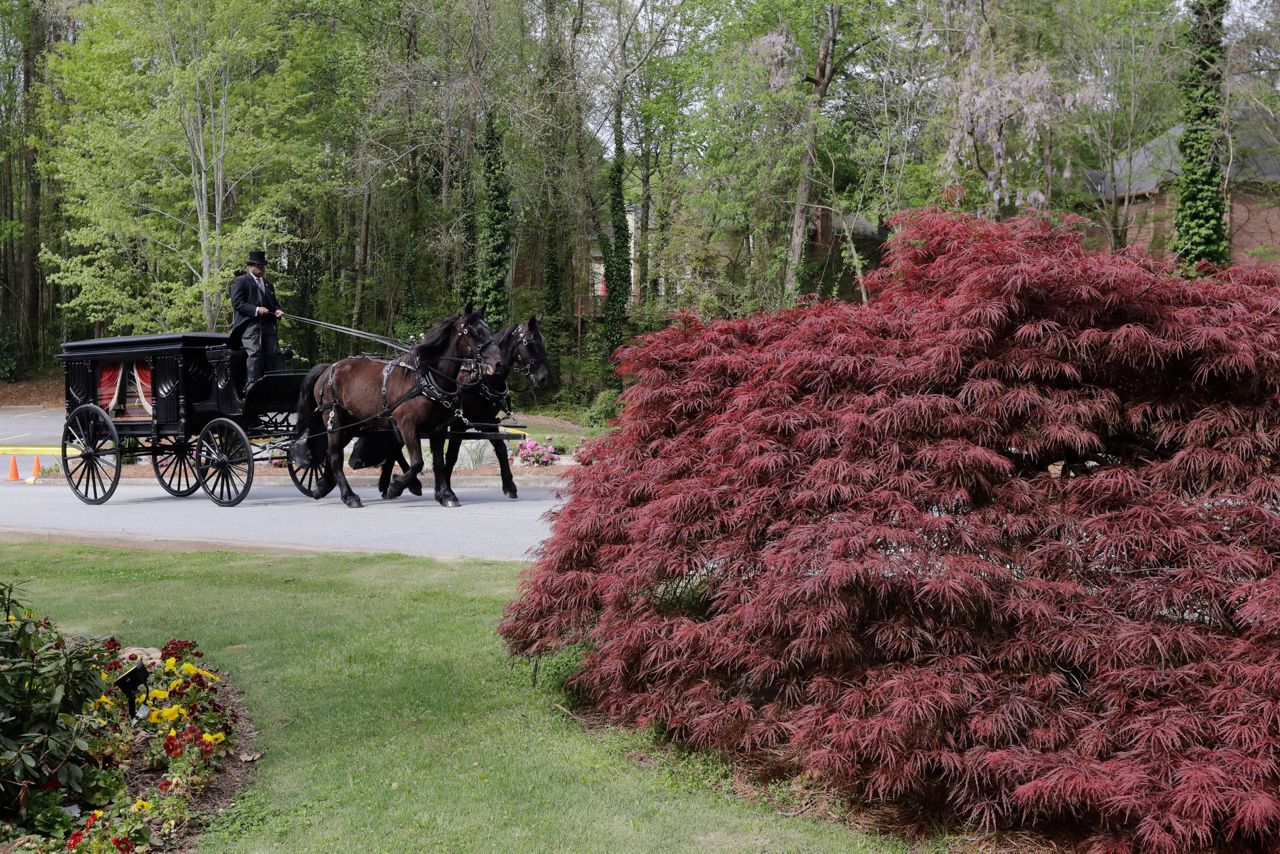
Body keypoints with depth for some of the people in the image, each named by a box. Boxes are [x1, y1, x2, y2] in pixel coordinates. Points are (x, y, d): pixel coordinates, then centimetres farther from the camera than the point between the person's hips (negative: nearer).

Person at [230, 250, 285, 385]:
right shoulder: (240, 281, 3)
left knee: (275, 355, -1)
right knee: (255, 355, -12)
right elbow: (237, 303, -8)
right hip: (250, 326, -6)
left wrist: (277, 311, 5)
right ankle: (253, 383, -10)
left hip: (268, 326, 6)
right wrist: (256, 310, -17)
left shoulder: (268, 284, 24)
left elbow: (274, 303, 30)